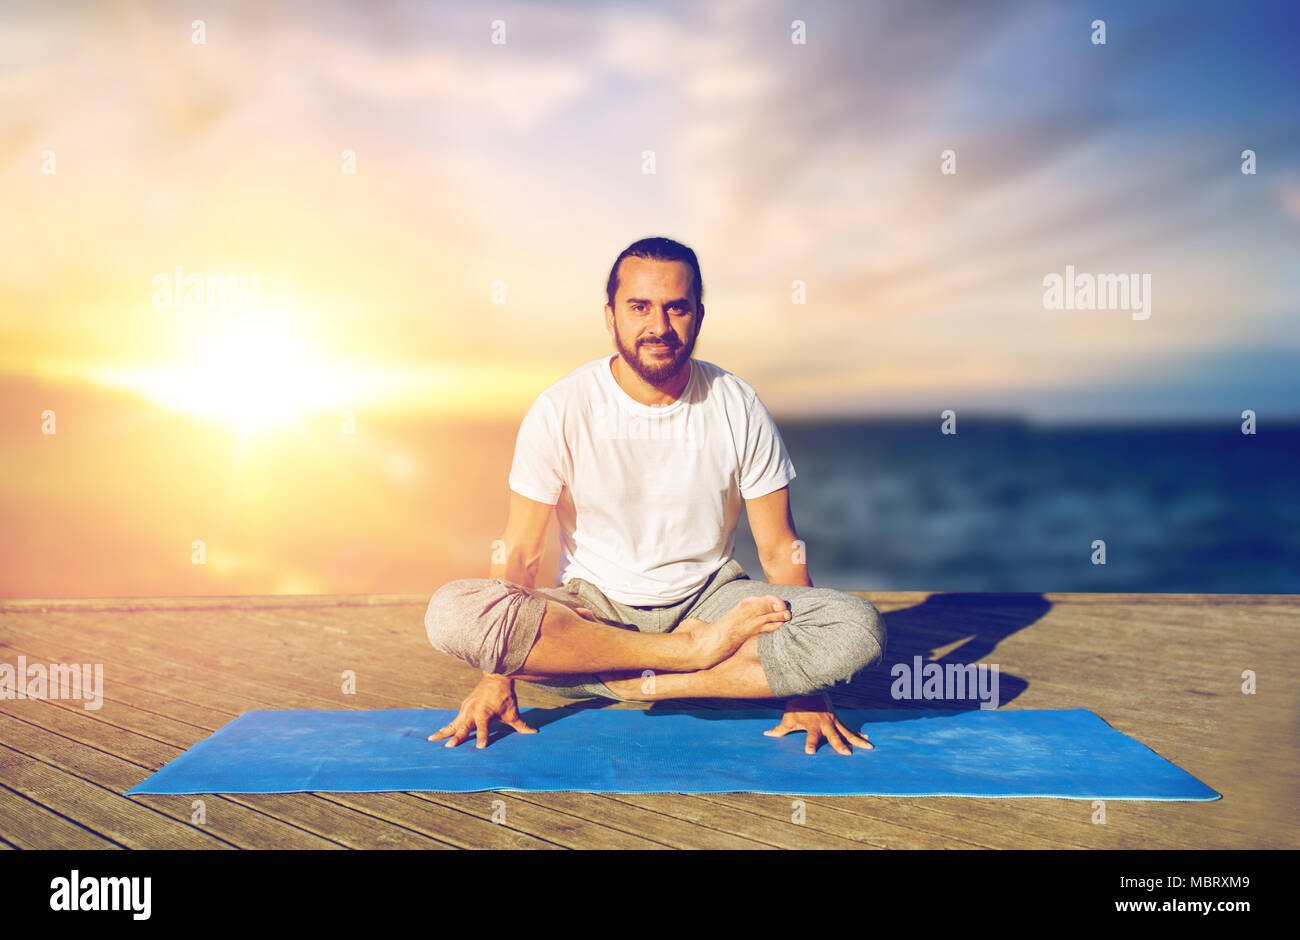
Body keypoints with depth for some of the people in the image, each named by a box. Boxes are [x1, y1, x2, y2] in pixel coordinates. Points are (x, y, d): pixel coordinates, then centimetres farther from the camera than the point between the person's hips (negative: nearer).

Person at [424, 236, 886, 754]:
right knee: (451, 612, -30)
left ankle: (644, 683, -22)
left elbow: (780, 550, -3)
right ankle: (693, 651, -23)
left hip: (708, 596, 1)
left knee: (858, 628, -25)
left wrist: (805, 683, -9)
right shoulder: (560, 410, -9)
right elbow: (520, 550, -7)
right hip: (592, 605, 0)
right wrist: (497, 677, -15)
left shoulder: (737, 406, -5)